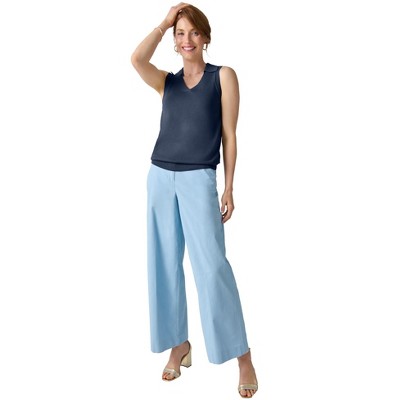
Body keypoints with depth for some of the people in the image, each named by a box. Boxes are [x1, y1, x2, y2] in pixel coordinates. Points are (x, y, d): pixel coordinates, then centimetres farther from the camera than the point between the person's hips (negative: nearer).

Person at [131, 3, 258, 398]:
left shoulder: (224, 76, 2)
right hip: (160, 178, 5)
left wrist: (228, 189, -4)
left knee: (211, 266, -10)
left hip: (198, 180, -4)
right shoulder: (167, 82, 12)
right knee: (166, 265, 7)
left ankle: (243, 357, -1)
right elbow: (137, 59, -9)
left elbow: (229, 135, 0)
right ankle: (179, 345, 20)